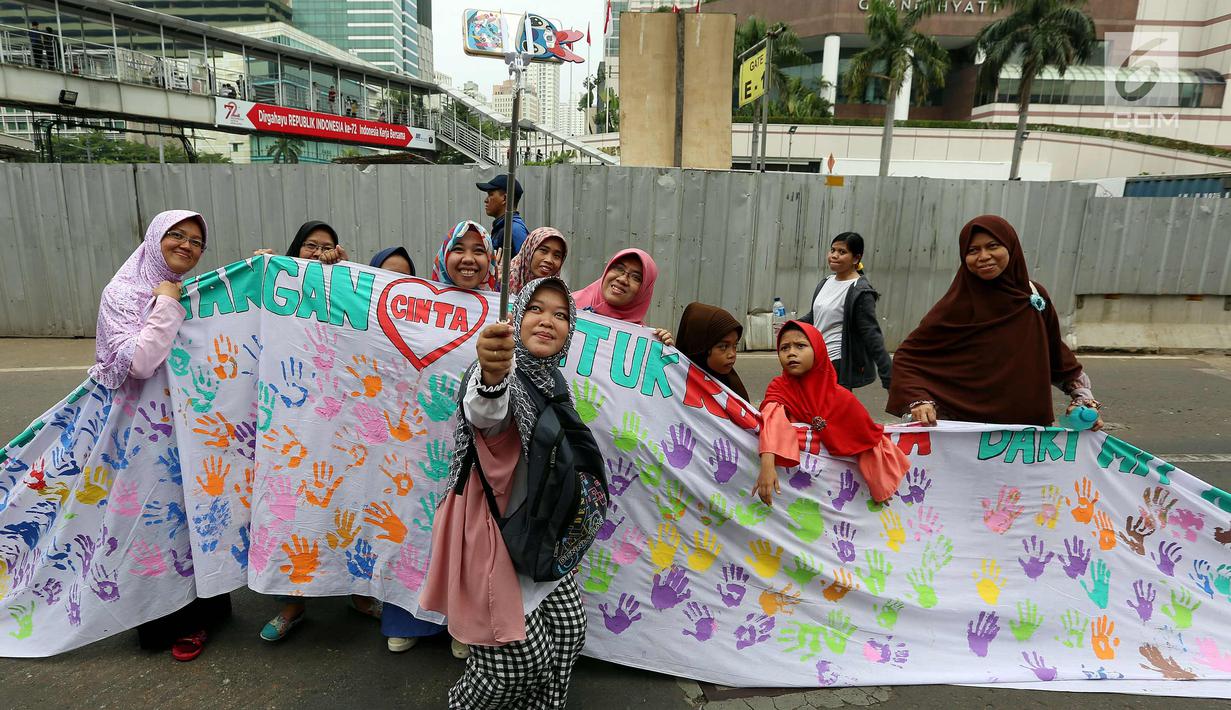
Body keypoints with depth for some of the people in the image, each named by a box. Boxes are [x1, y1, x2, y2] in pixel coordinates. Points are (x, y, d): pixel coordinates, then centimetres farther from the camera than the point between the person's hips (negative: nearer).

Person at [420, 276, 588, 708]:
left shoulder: (553, 380, 4)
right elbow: (482, 414, -46)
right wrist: (492, 376, -68)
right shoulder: (506, 374, -20)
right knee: (522, 656, 1)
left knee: (569, 632, 16)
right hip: (499, 533, -8)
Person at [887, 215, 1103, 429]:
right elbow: (908, 355, -12)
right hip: (965, 425, -4)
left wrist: (1084, 397, 9)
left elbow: (1057, 357, 15)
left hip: (1028, 423, 5)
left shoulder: (1036, 296, 1)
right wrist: (919, 400, -26)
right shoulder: (958, 303, -12)